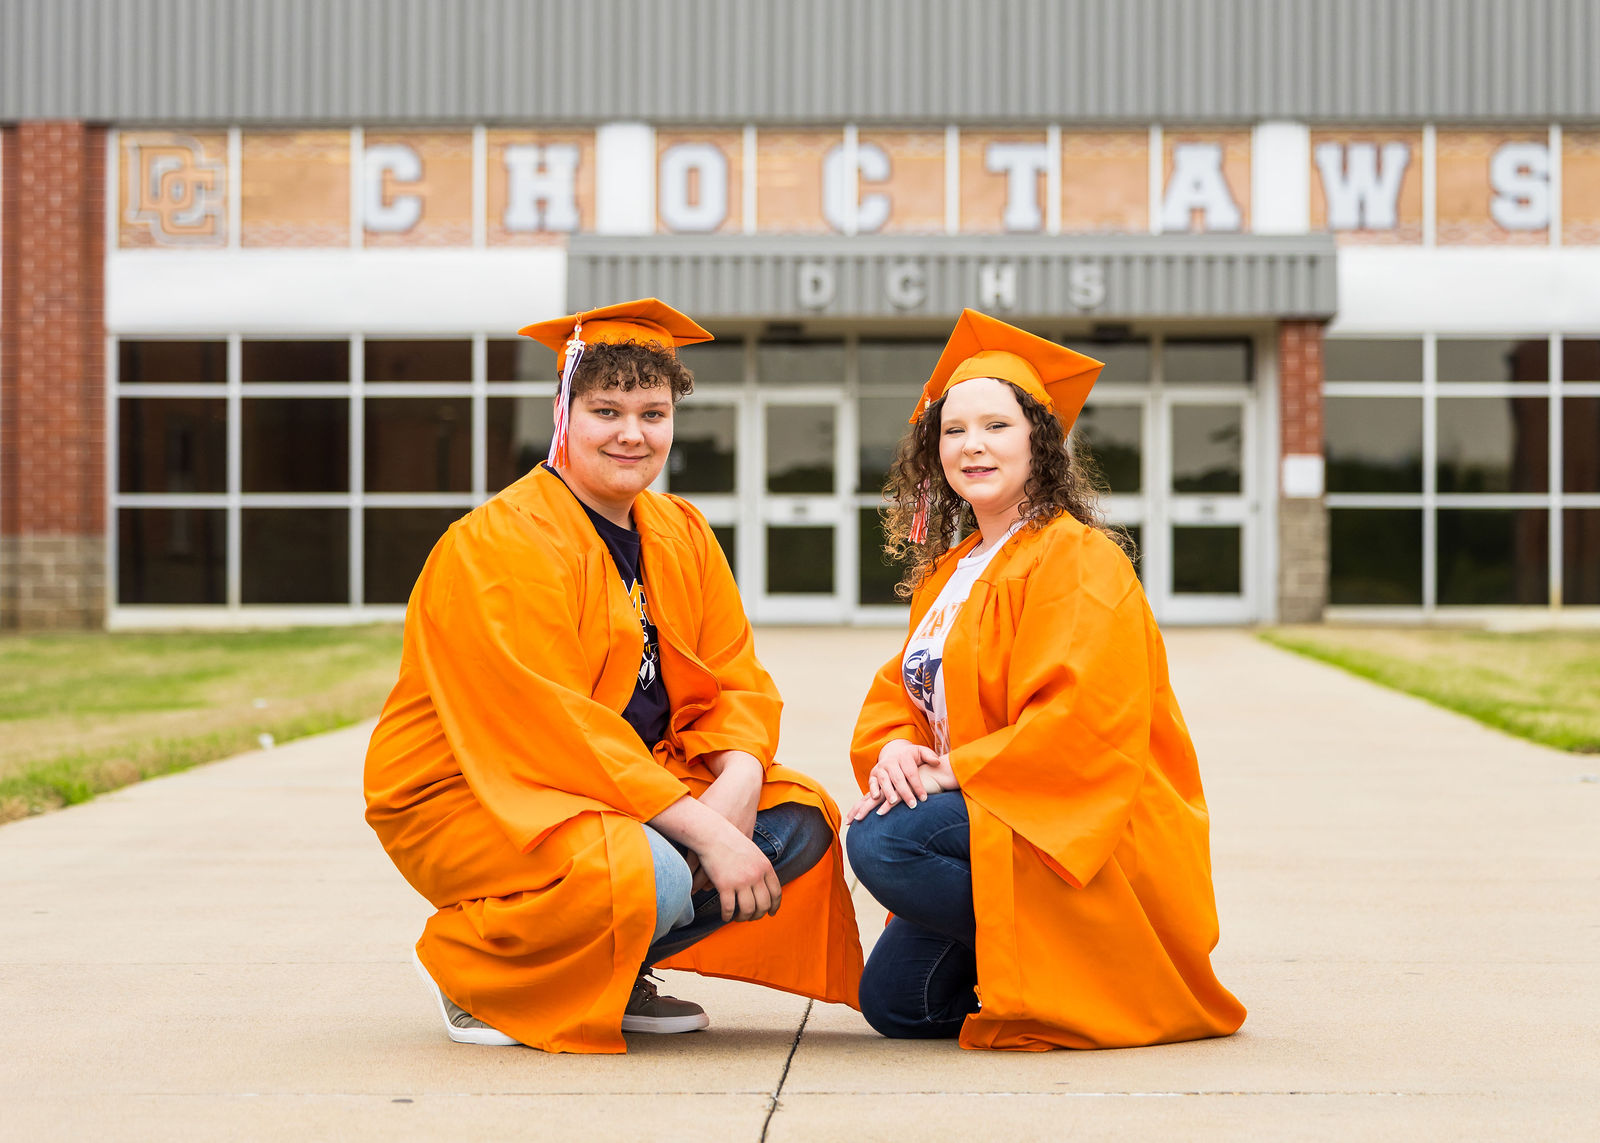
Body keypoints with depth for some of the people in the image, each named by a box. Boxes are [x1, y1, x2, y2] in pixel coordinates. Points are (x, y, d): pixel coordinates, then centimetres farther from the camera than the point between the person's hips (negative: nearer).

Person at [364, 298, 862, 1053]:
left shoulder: (680, 535, 7)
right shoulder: (498, 545, -19)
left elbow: (736, 683, 3)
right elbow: (553, 727, -26)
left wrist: (738, 780, -20)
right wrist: (703, 829, -29)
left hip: (626, 785, 8)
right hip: (467, 798, -8)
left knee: (802, 820, -6)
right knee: (651, 876, -34)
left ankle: (611, 977, 5)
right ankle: (468, 972, -6)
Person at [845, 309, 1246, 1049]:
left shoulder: (1077, 560, -13)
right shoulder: (949, 572, 15)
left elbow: (1082, 718, -24)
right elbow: (900, 689, 15)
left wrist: (951, 769, -21)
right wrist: (892, 747, -9)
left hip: (1084, 838, -8)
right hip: (986, 818, 9)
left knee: (881, 843, -28)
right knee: (894, 1001, -1)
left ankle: (1089, 973, -14)